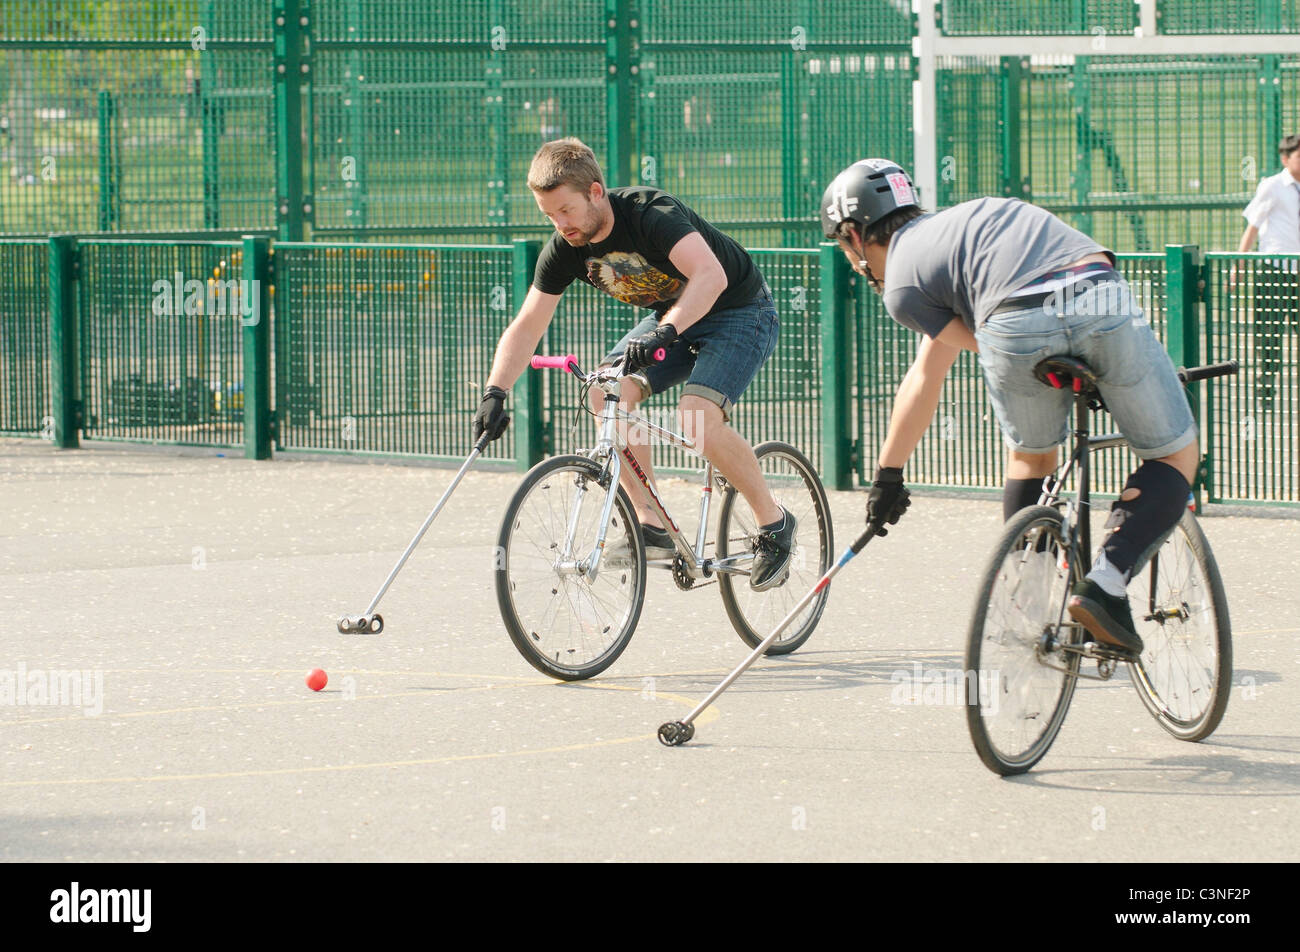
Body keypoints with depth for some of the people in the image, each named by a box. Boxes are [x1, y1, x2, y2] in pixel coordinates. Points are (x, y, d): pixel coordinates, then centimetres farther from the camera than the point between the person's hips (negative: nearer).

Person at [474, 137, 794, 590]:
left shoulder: (651, 214, -33)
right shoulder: (564, 250, -12)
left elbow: (711, 276, -47)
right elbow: (526, 327, -8)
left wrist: (665, 333, -60)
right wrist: (495, 392, -23)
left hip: (740, 311, -7)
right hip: (671, 316, 7)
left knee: (697, 415, -28)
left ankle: (774, 524, -9)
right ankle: (652, 527, -7)